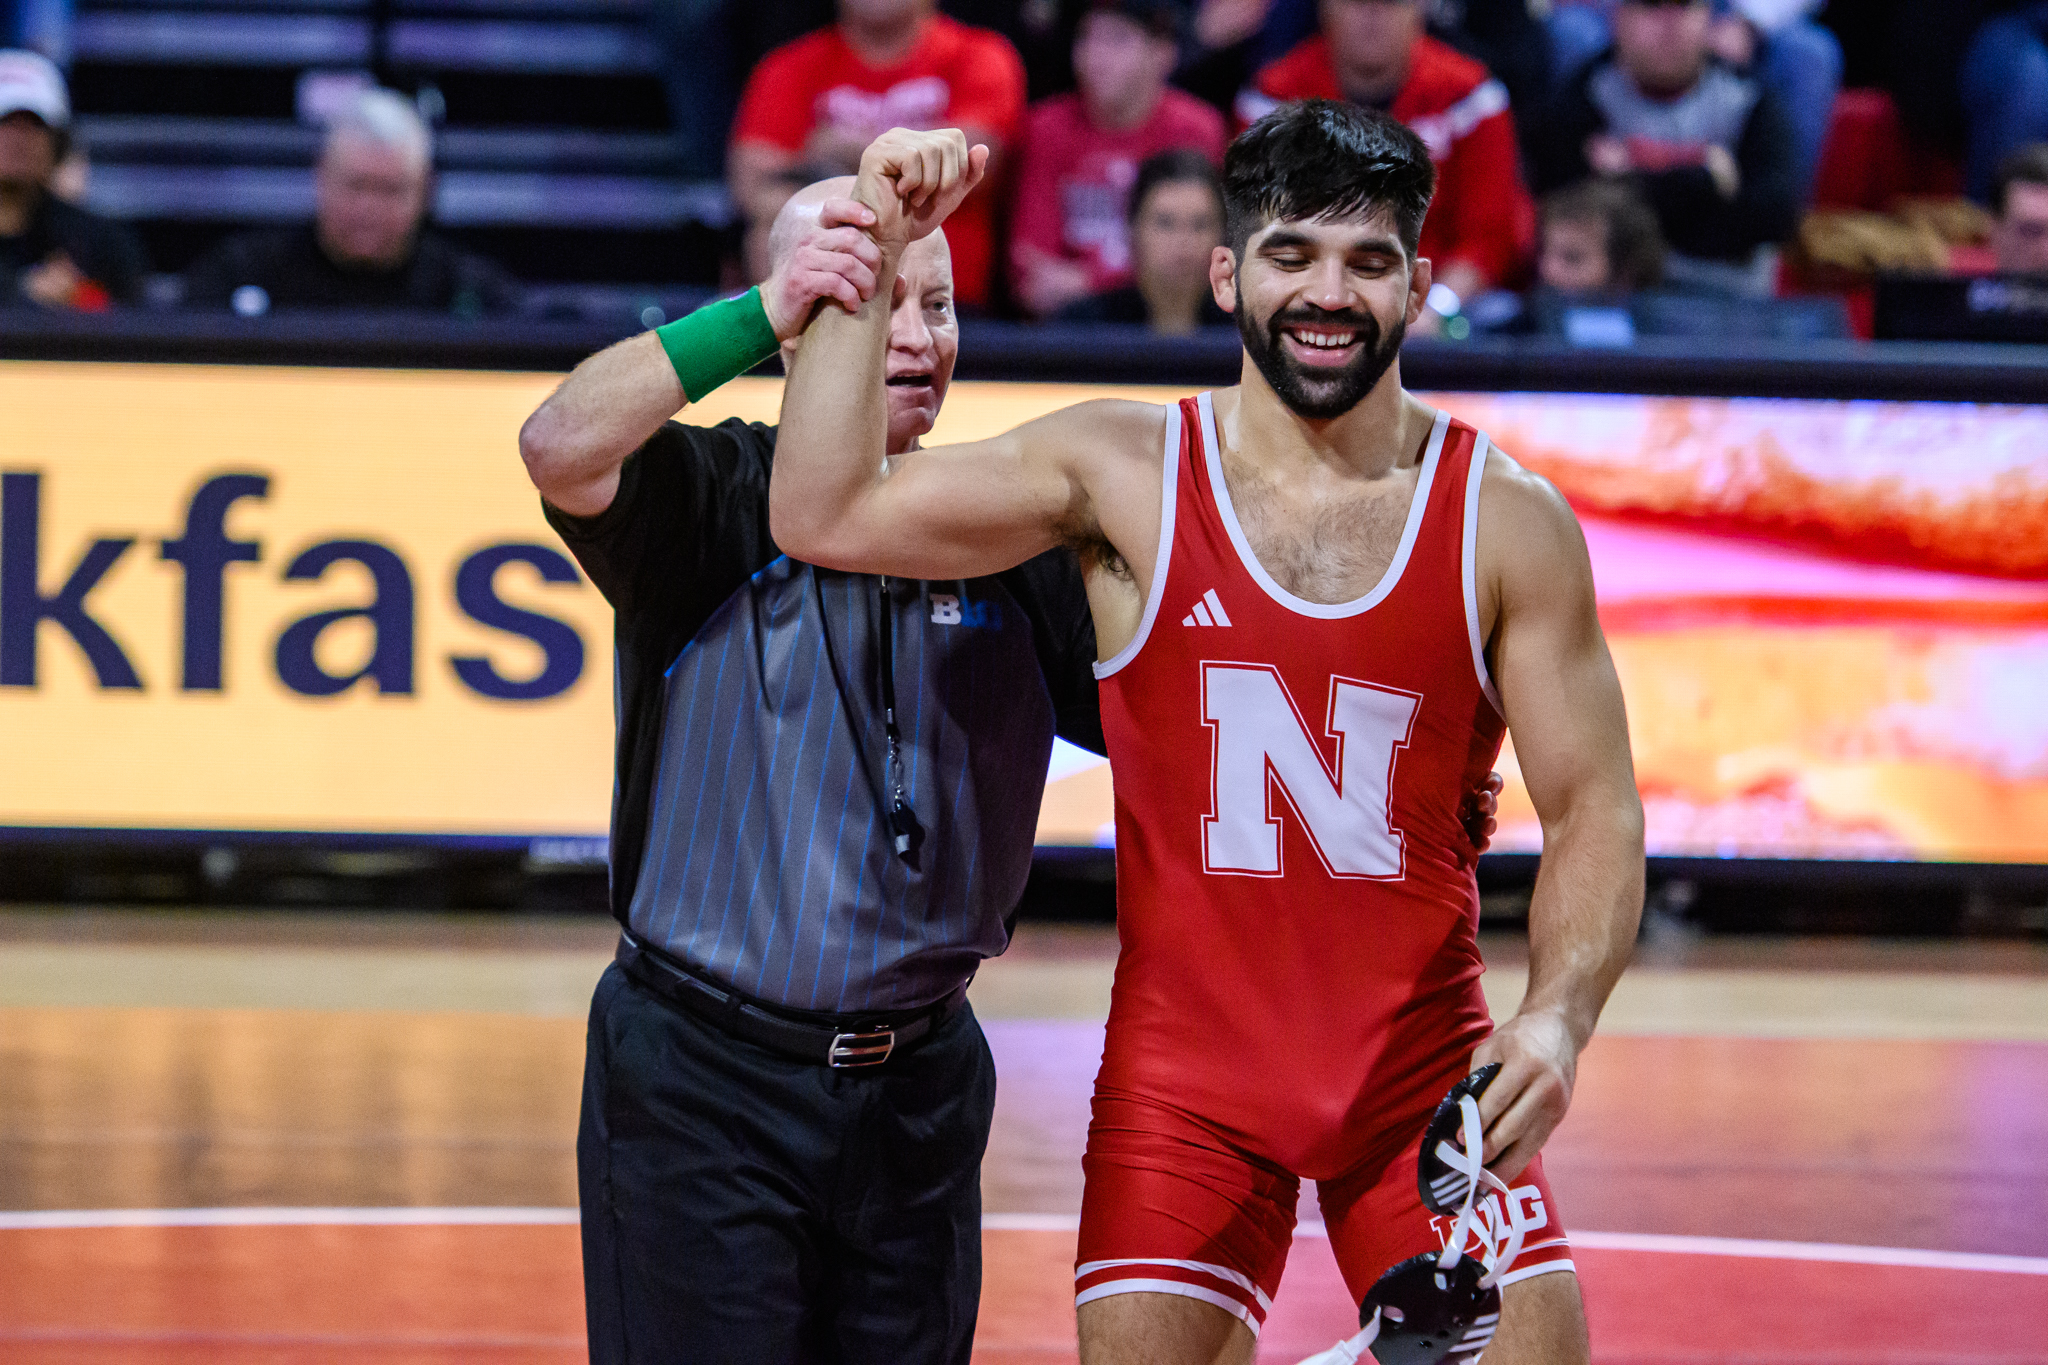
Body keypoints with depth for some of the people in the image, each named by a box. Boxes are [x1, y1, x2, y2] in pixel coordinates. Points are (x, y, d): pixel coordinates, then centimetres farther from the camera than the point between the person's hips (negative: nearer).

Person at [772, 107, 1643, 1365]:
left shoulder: (1510, 524, -3)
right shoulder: (1122, 470, -2)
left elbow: (1593, 810, -1)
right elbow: (825, 517, -8)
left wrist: (1560, 1016, -18)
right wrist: (877, 256, -13)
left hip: (1427, 1073, 0)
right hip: (1183, 1073, 0)